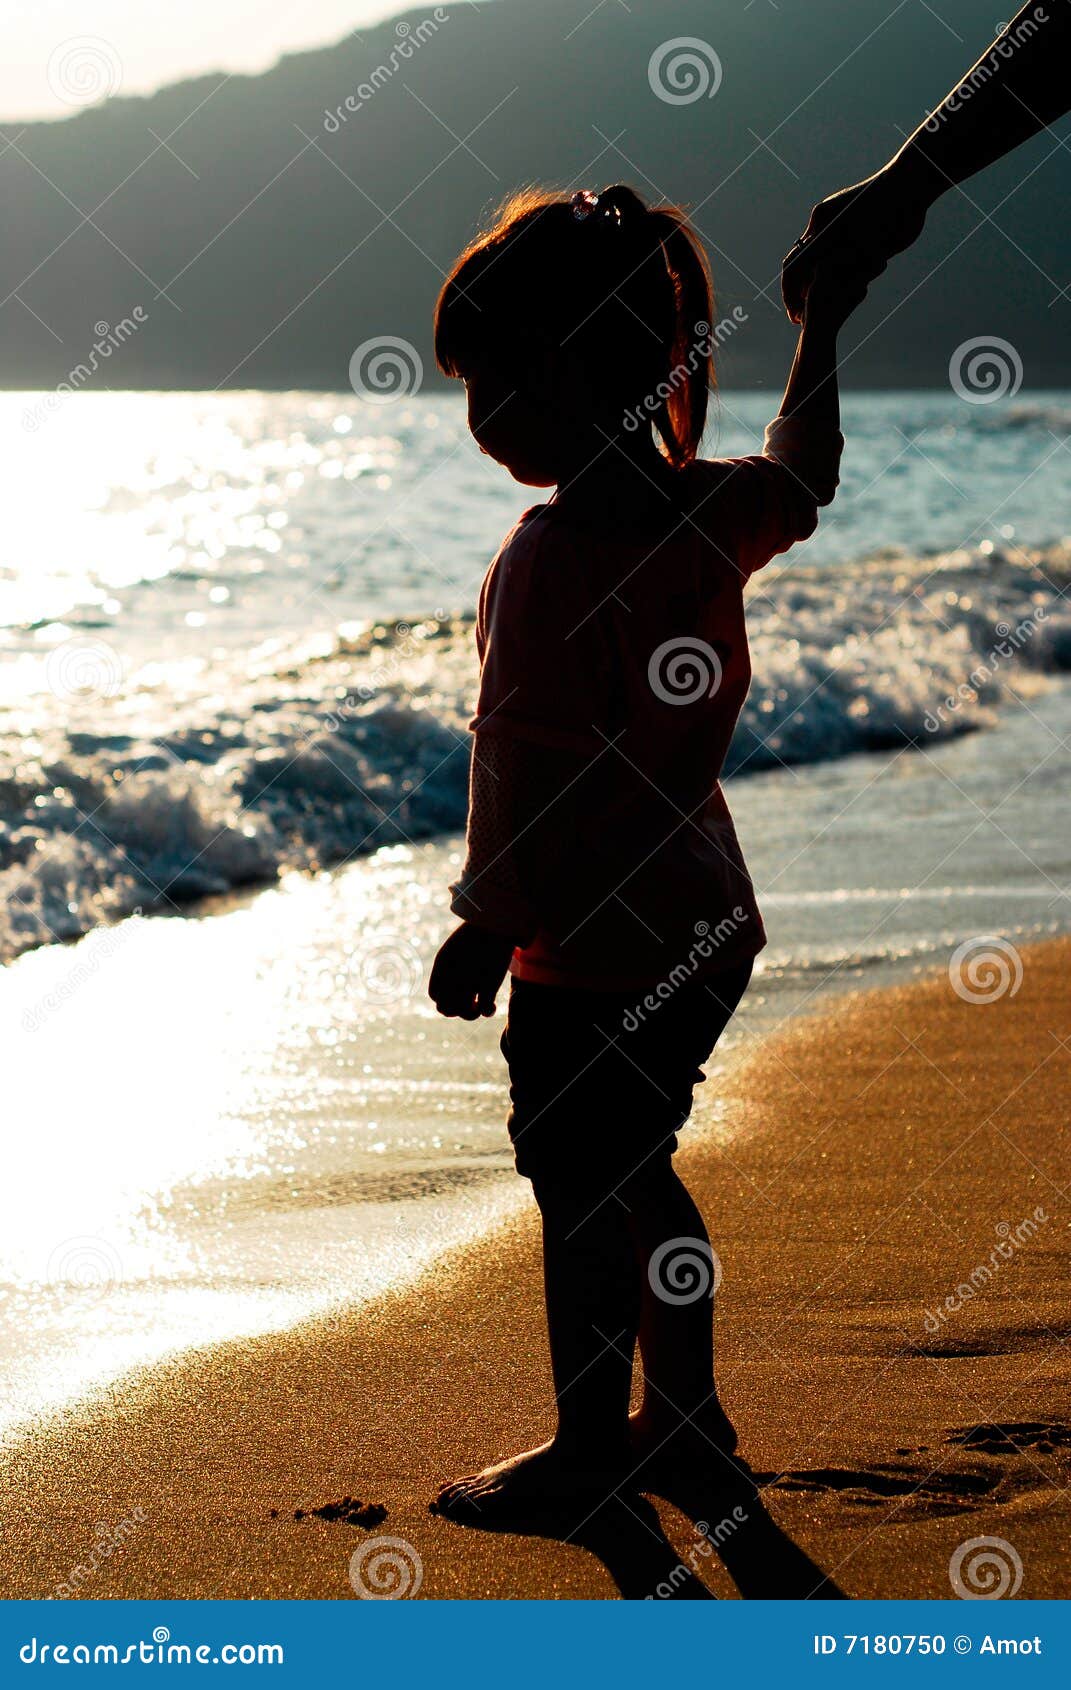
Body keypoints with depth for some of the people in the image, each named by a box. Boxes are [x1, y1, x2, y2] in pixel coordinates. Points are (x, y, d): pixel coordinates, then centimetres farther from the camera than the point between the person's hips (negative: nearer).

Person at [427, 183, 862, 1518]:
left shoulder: (552, 556, -23)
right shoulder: (705, 512, 1)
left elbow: (538, 774, -24)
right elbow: (801, 480, 23)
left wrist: (487, 927, -17)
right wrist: (822, 330, 36)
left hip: (596, 952, -9)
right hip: (701, 922, 9)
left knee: (577, 1185, 4)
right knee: (636, 1170, 21)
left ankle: (589, 1446, 15)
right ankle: (684, 1413, 32)